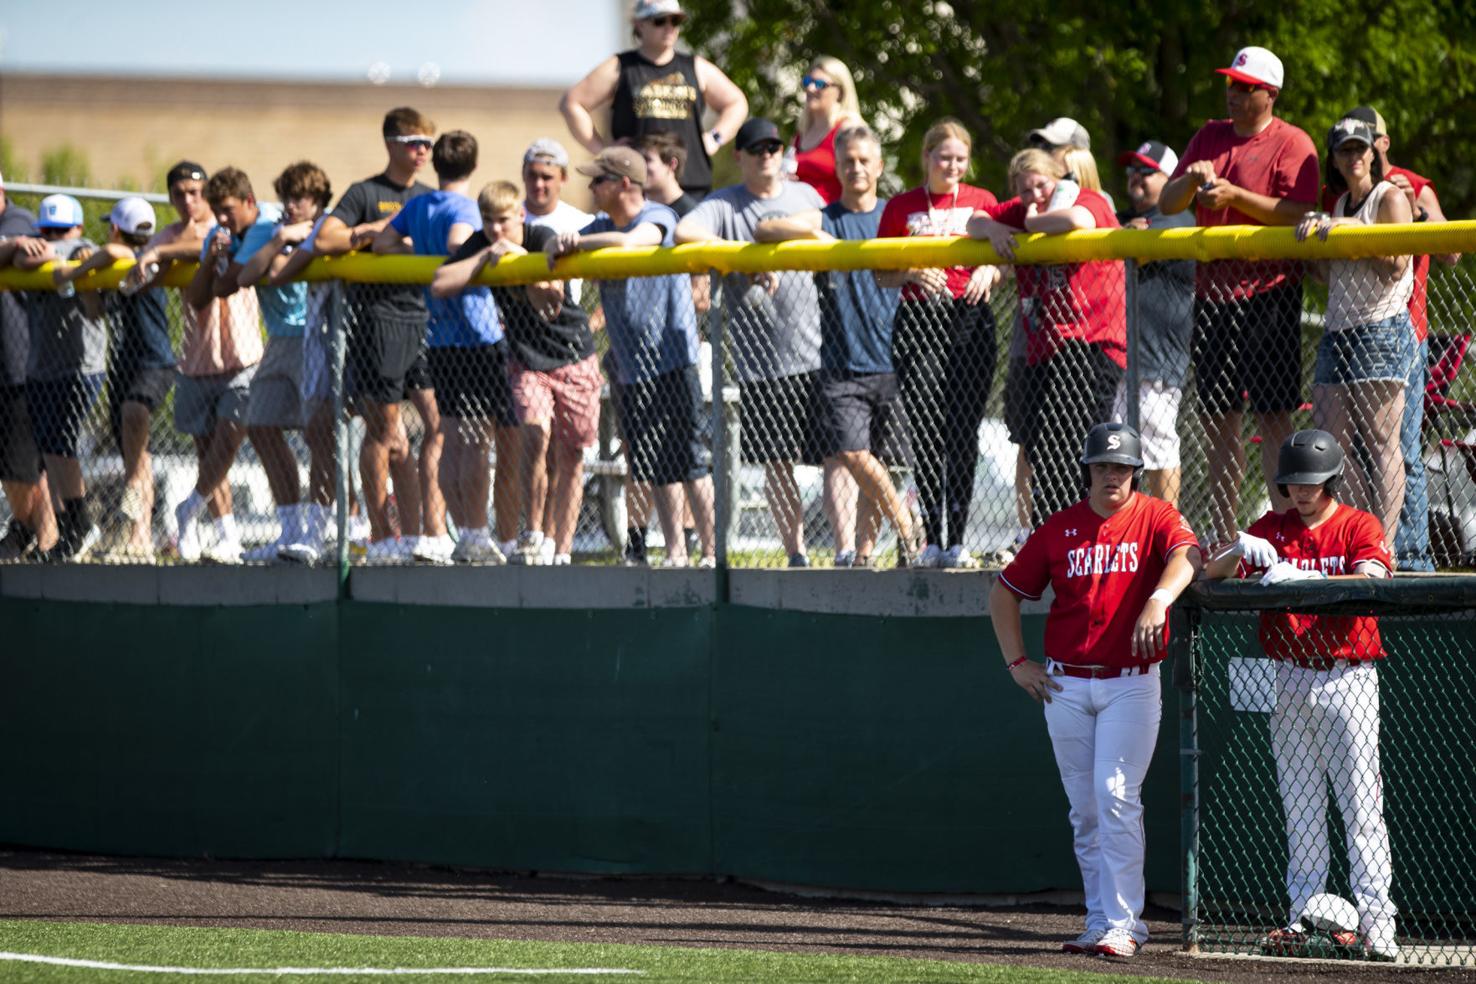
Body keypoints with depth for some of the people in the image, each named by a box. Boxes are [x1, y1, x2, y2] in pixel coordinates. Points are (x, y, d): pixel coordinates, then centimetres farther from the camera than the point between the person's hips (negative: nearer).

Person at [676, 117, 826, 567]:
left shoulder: (806, 196, 13)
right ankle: (796, 554, 13)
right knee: (777, 464, 5)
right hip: (761, 358, -1)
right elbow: (684, 232, -17)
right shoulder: (724, 205, 2)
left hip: (817, 353, 1)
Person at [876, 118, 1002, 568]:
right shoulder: (901, 208, 8)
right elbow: (881, 274, 11)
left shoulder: (982, 202, 10)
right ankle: (933, 539, -5)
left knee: (963, 433, -3)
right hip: (919, 323, 0)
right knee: (927, 432, -7)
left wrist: (989, 271, -8)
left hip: (970, 322, 0)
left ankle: (957, 539, 0)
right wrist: (911, 273, -8)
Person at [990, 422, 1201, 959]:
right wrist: (1017, 662, 7)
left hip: (1132, 685, -4)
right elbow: (1005, 592, 15)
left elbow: (1185, 554, -24)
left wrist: (1158, 600, -43)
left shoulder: (1157, 517, -2)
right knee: (1084, 809, 8)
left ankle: (1121, 925, -14)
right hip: (1065, 687, 4)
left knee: (1117, 796, -15)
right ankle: (1101, 922, 15)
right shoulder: (1059, 528, 7)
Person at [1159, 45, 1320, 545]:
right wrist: (1191, 181, -8)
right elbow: (1167, 203, 13)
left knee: (1273, 418, -9)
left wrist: (1235, 195, -20)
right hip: (1213, 291, 6)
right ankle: (1222, 536, 12)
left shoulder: (1292, 144, -3)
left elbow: (1298, 213, -14)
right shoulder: (1210, 137, 16)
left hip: (1269, 293, -6)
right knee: (1217, 418, 8)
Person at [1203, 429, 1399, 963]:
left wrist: (1305, 578, -35)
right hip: (1292, 680, 5)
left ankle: (1375, 920, -9)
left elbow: (1370, 579, -21)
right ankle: (1303, 917, 9)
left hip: (1348, 678, -5)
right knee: (1299, 806, 7)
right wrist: (1239, 550, -23)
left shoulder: (1359, 527, -1)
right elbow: (1212, 576, 0)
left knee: (1360, 803, -8)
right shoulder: (1272, 529, 10)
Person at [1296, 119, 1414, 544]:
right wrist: (1315, 231, 5)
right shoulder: (1339, 206, 21)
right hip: (1337, 330, 7)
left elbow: (1396, 268, -9)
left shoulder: (1390, 198, -1)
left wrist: (1352, 231, -14)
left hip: (1382, 330, -7)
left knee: (1380, 441, -10)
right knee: (1333, 443, 0)